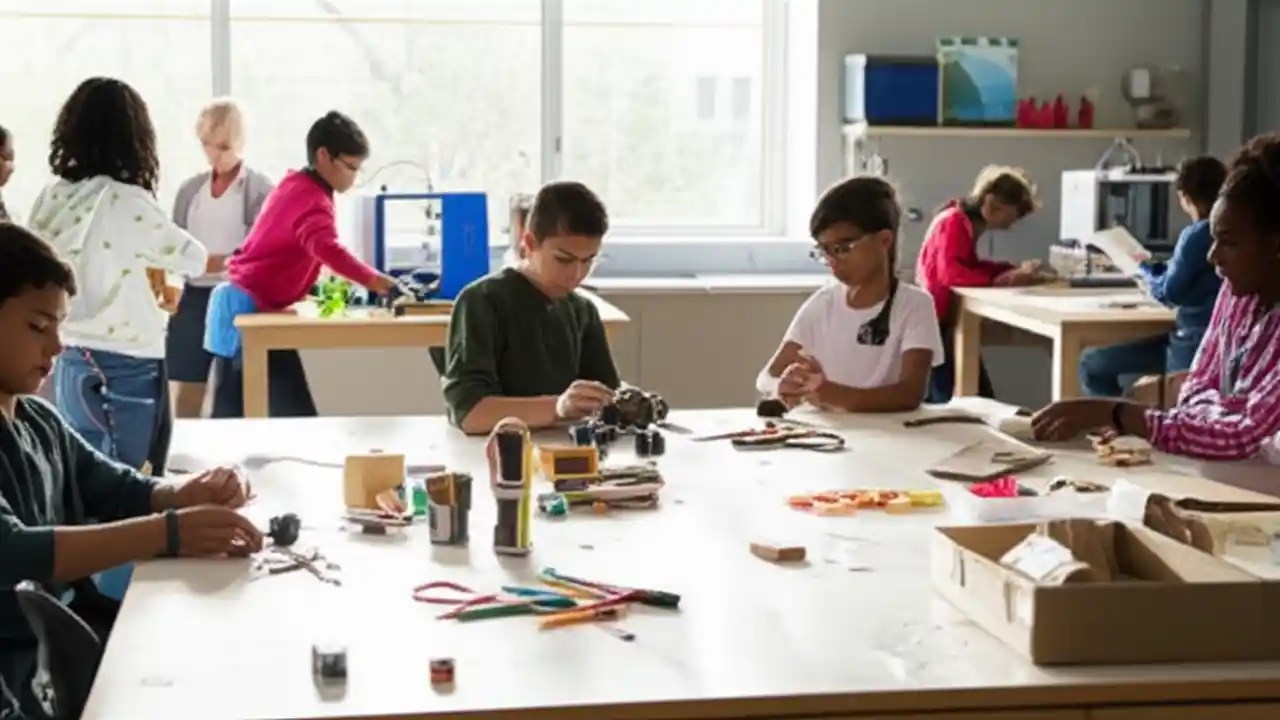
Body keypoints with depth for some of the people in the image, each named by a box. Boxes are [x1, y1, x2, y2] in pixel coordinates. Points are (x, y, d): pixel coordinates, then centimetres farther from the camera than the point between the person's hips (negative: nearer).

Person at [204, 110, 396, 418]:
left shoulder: (294, 185, 12)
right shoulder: (312, 198, -18)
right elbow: (325, 247, -38)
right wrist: (371, 279, -47)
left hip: (238, 301, 10)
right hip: (252, 307, -10)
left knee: (231, 414, 12)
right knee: (295, 413, -13)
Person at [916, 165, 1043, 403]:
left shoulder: (965, 223, 11)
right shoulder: (953, 223, -18)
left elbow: (972, 267, 14)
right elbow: (950, 274, -29)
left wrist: (1016, 269, 2)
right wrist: (999, 280, -28)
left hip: (943, 319, 10)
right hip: (936, 320, -10)